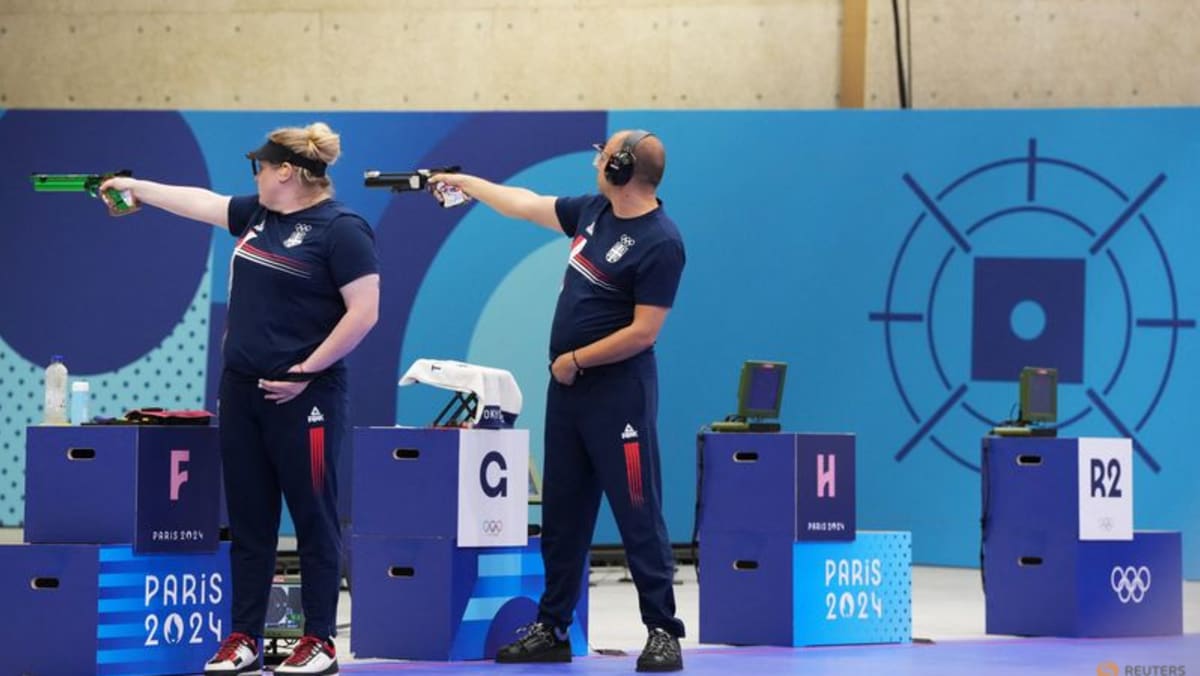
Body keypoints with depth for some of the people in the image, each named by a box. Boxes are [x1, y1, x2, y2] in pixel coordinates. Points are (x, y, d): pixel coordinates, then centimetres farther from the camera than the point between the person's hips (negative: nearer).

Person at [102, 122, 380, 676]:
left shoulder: (340, 229, -12)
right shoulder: (258, 215, 12)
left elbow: (364, 313, -16)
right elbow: (200, 202, 27)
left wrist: (306, 371, -15)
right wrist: (138, 188, 33)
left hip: (301, 397, -8)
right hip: (242, 390, 8)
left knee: (313, 520, -1)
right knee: (248, 521, 8)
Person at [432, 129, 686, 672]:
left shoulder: (660, 243, -15)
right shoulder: (593, 212, 9)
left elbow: (644, 331, -18)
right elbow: (526, 205, 24)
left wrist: (576, 360, -12)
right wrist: (465, 183, 32)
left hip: (618, 395, -8)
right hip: (567, 388, 8)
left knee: (638, 516, -7)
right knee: (561, 516, 11)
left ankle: (663, 632, -4)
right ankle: (552, 630, 17)